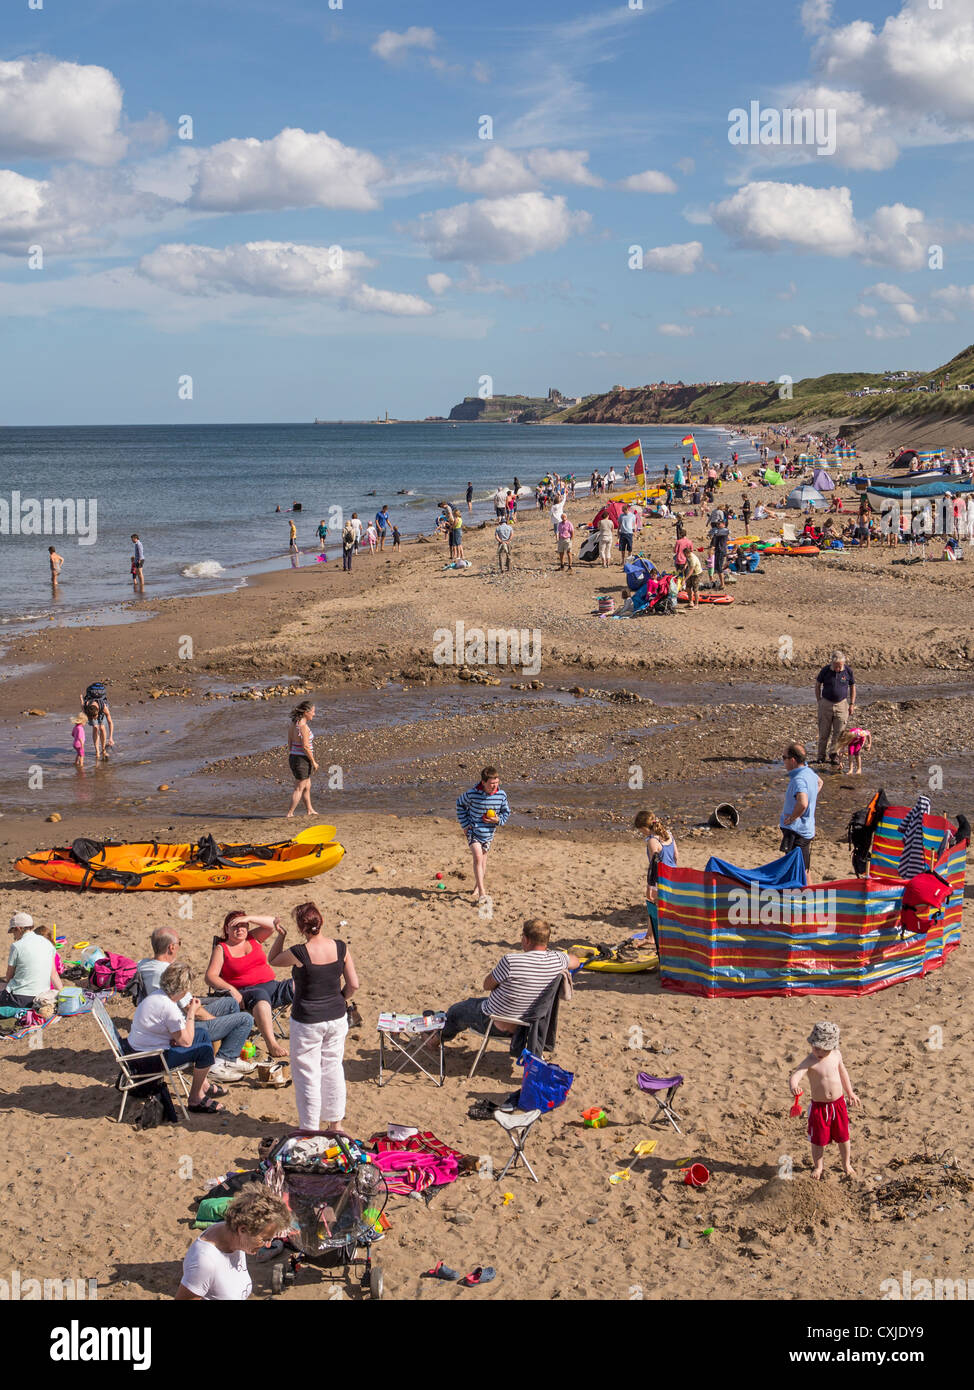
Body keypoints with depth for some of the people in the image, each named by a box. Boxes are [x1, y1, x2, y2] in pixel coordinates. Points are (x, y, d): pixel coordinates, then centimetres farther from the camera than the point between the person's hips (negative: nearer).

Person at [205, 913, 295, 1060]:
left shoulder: (253, 938, 17)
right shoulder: (221, 949, 7)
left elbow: (273, 924, 4)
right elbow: (210, 976, -3)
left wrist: (249, 918, -8)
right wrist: (231, 990, -19)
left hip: (272, 985, 5)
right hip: (246, 992, -5)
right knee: (261, 997, -41)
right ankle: (271, 1044, -55)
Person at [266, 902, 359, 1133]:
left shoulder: (299, 953, -20)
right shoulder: (340, 947, -8)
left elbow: (272, 960, 0)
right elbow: (353, 984, -3)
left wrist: (280, 935, -2)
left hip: (307, 1022, -5)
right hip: (337, 1018, 5)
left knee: (307, 1074, 9)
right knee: (333, 1068, 19)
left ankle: (310, 1128, 19)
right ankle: (335, 1124, 27)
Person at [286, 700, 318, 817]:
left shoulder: (292, 724, 5)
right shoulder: (303, 726, -21)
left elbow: (290, 744, 10)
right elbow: (305, 747, -21)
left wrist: (289, 760, 17)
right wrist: (314, 762, -12)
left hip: (293, 758, 9)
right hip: (302, 760, -9)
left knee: (307, 786, 22)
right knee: (299, 788, 2)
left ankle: (310, 810, 33)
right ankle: (290, 814, 5)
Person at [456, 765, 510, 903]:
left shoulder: (502, 795, -12)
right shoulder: (472, 794, -20)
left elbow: (506, 812, 5)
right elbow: (460, 804, 1)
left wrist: (498, 820, -16)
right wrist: (464, 824, -2)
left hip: (489, 832, 4)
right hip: (473, 830, -4)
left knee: (483, 859, 17)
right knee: (477, 858, -16)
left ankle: (477, 885, 39)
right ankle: (481, 892, -18)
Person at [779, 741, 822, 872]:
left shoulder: (799, 780, -24)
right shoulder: (809, 772, 7)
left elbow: (802, 804, -41)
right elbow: (820, 782, 32)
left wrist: (792, 818, -24)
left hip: (796, 831, -10)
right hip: (808, 830, 10)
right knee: (804, 871, 19)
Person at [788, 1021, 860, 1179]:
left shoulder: (836, 1055, -5)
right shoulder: (810, 1061, -21)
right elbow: (796, 1075, -37)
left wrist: (850, 1092, 23)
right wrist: (793, 1085, -60)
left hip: (838, 1103, 4)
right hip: (819, 1106, -3)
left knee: (843, 1136, 15)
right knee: (819, 1139, 8)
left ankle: (847, 1165, 37)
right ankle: (818, 1166, 32)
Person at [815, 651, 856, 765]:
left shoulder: (848, 671, -6)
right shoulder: (825, 670, -9)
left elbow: (852, 687, 7)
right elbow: (817, 685, 6)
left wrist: (852, 704, 4)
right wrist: (818, 701, 4)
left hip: (841, 704, 0)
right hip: (826, 703, 0)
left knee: (839, 732, 0)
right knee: (824, 732, 4)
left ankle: (834, 755, 12)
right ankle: (821, 756, 15)